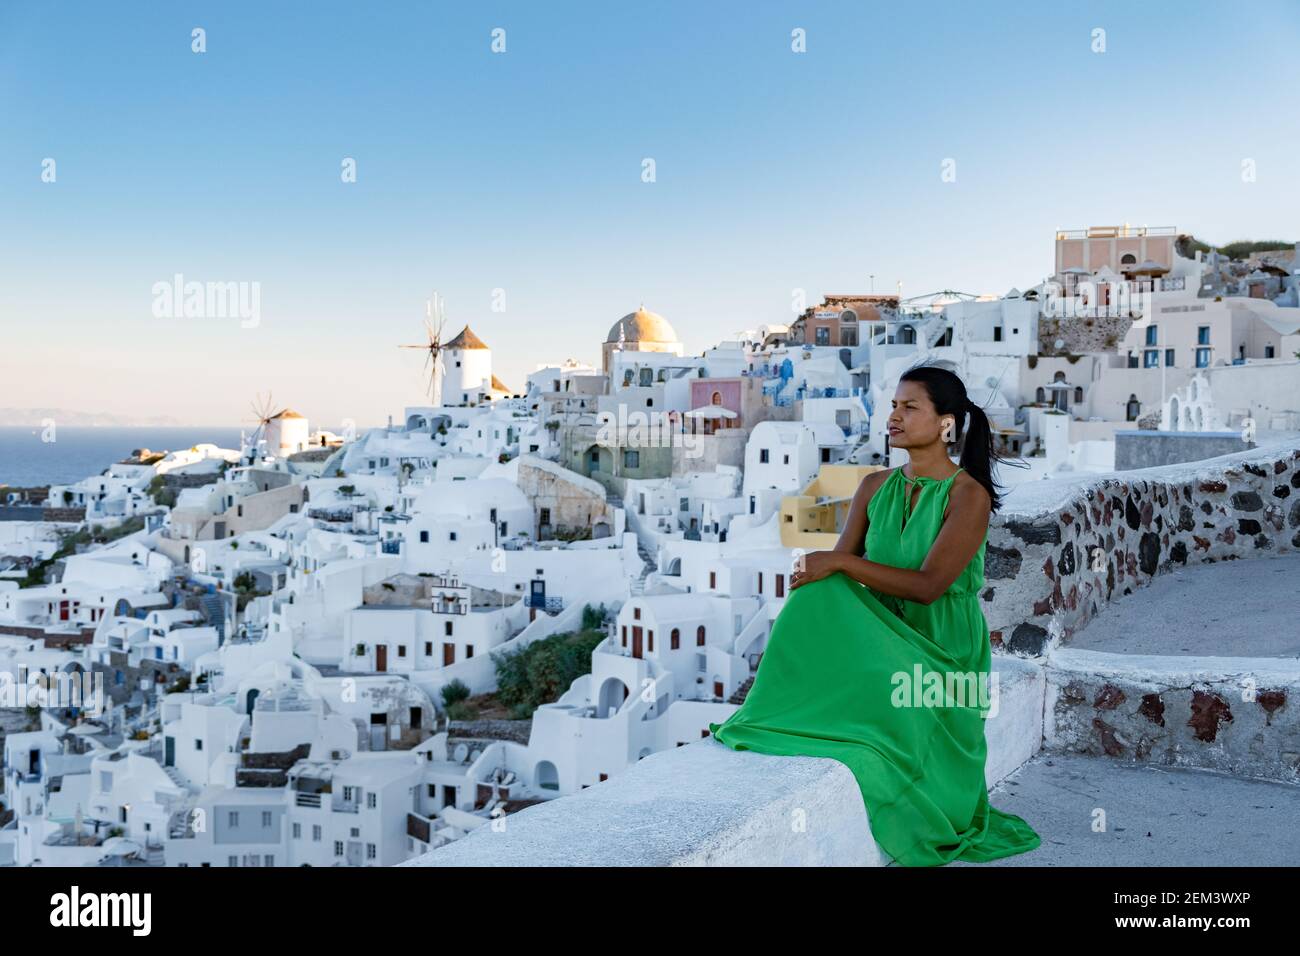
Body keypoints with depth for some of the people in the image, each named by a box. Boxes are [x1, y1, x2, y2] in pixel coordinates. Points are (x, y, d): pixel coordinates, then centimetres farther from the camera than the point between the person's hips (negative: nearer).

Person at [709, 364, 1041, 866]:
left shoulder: (968, 496, -12)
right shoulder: (875, 487, 5)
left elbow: (927, 585, -23)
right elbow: (832, 575, 1)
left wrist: (841, 562, -25)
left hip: (943, 651, -4)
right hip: (882, 640, 5)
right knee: (816, 598, -24)